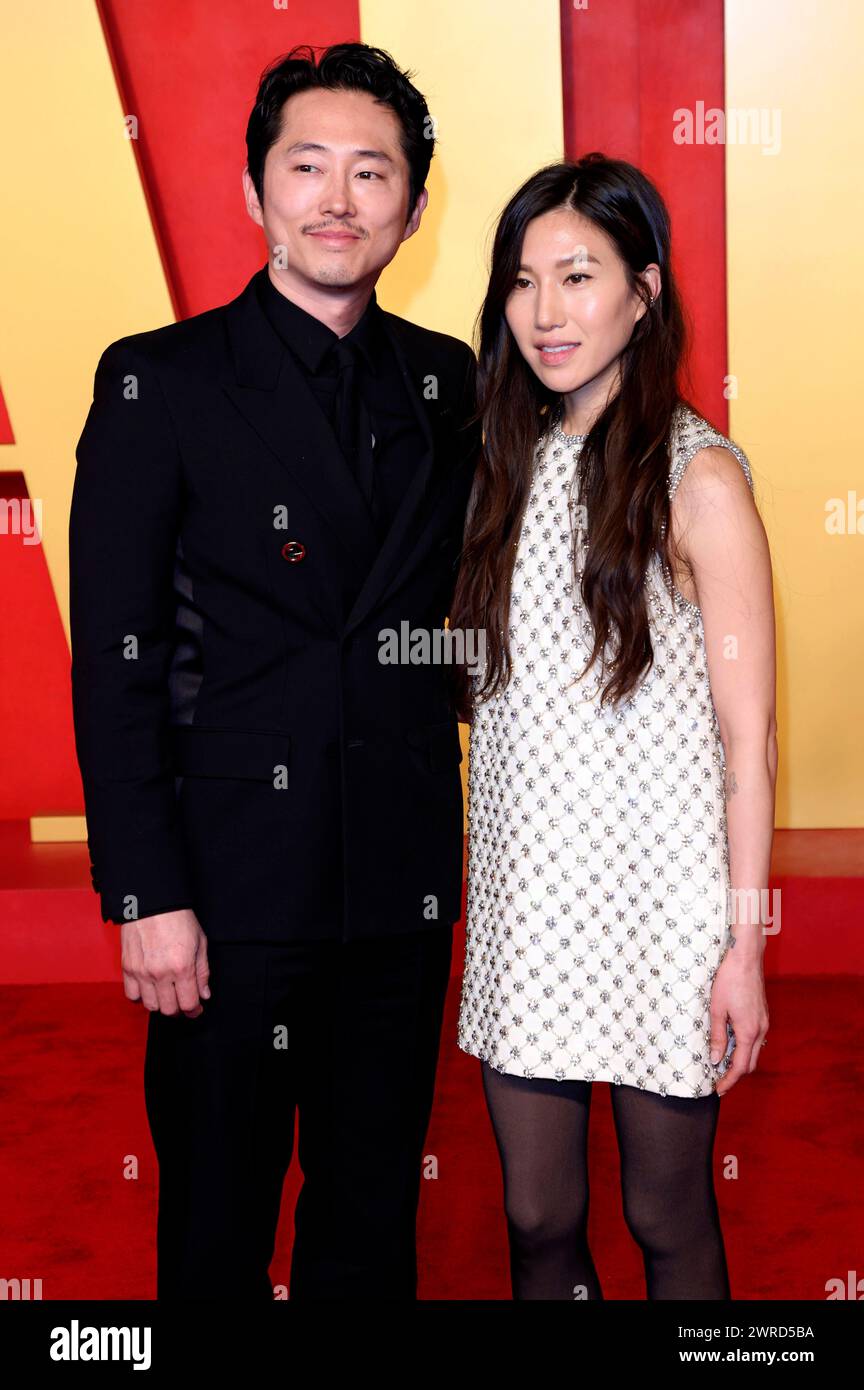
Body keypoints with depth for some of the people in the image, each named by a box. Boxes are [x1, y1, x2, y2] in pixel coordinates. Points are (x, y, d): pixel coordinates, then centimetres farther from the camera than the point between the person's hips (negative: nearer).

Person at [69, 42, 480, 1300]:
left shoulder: (448, 385, 7)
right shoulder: (160, 382, -4)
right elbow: (117, 661, -8)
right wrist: (147, 896, -12)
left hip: (405, 881, 4)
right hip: (233, 880, -3)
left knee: (373, 1221, 18)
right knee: (218, 1230, 12)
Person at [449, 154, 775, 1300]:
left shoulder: (697, 478, -10)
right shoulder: (512, 463, 7)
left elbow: (747, 735, -10)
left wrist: (745, 946, -11)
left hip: (656, 902, -4)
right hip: (522, 892, 5)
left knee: (668, 1217, 13)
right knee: (538, 1216, 14)